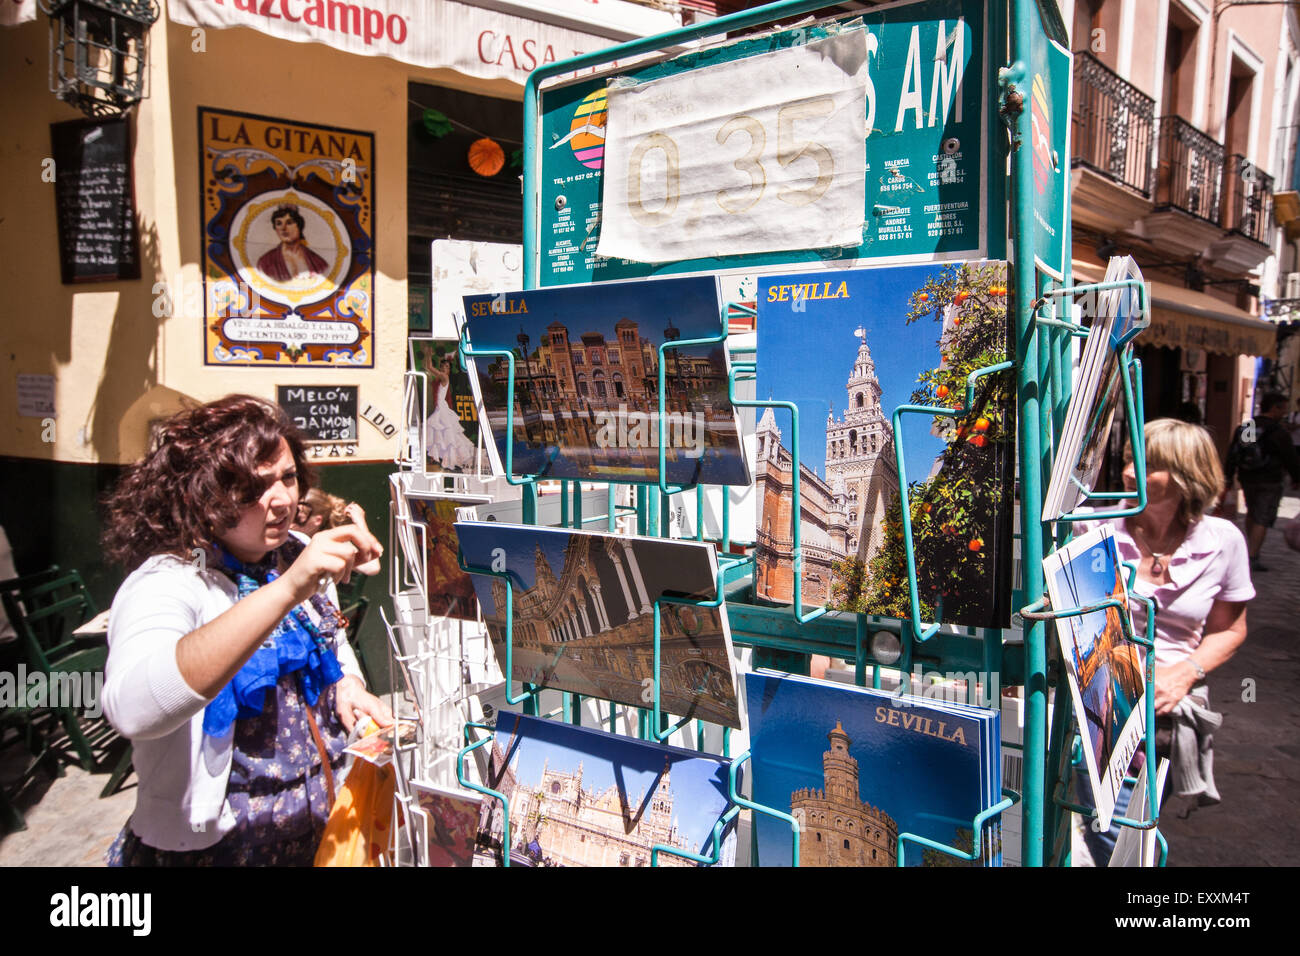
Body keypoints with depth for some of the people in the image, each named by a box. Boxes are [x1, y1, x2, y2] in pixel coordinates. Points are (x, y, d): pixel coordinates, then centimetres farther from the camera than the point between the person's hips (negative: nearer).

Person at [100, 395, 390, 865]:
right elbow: (132, 709, -41)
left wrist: (349, 685, -6)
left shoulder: (298, 553, -1)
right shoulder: (164, 584, -21)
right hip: (215, 844, -5)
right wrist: (286, 592, -49)